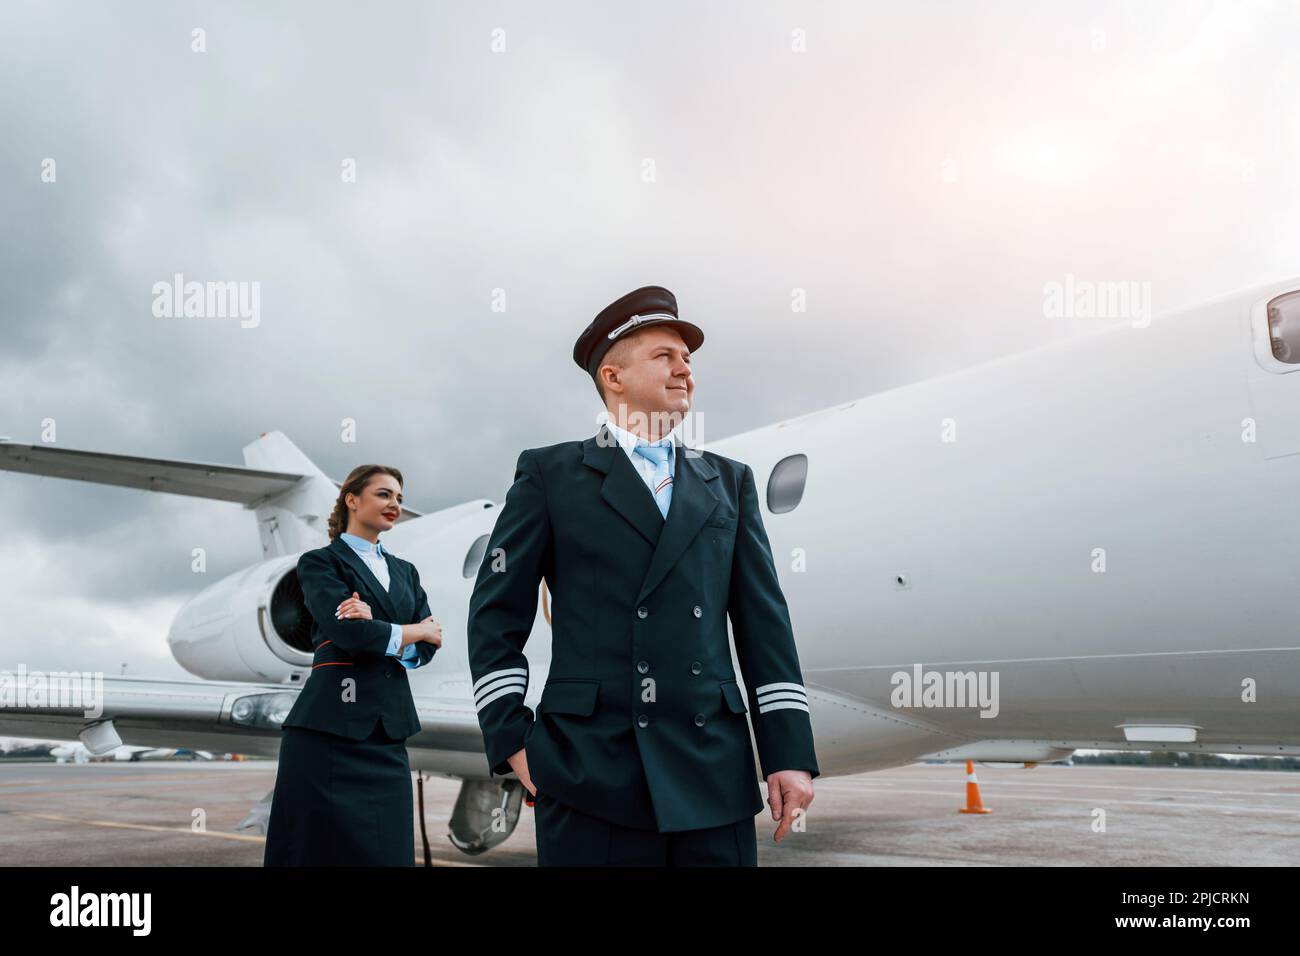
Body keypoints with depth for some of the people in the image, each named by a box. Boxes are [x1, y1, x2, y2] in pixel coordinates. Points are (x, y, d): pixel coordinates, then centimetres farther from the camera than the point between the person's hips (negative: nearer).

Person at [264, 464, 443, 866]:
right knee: (318, 846, 1)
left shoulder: (405, 572, 18)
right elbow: (347, 632, -14)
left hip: (388, 729, 5)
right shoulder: (320, 562, 1)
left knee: (387, 848, 5)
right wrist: (412, 631, 0)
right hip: (329, 727, -5)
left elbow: (425, 648, 6)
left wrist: (376, 631, -12)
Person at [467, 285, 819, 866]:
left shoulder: (729, 482, 14)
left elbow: (765, 621, 8)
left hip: (715, 776, 3)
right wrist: (510, 738, -4)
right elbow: (496, 614, 4)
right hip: (589, 773, -2)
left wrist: (790, 753, 1)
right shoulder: (550, 473, 6)